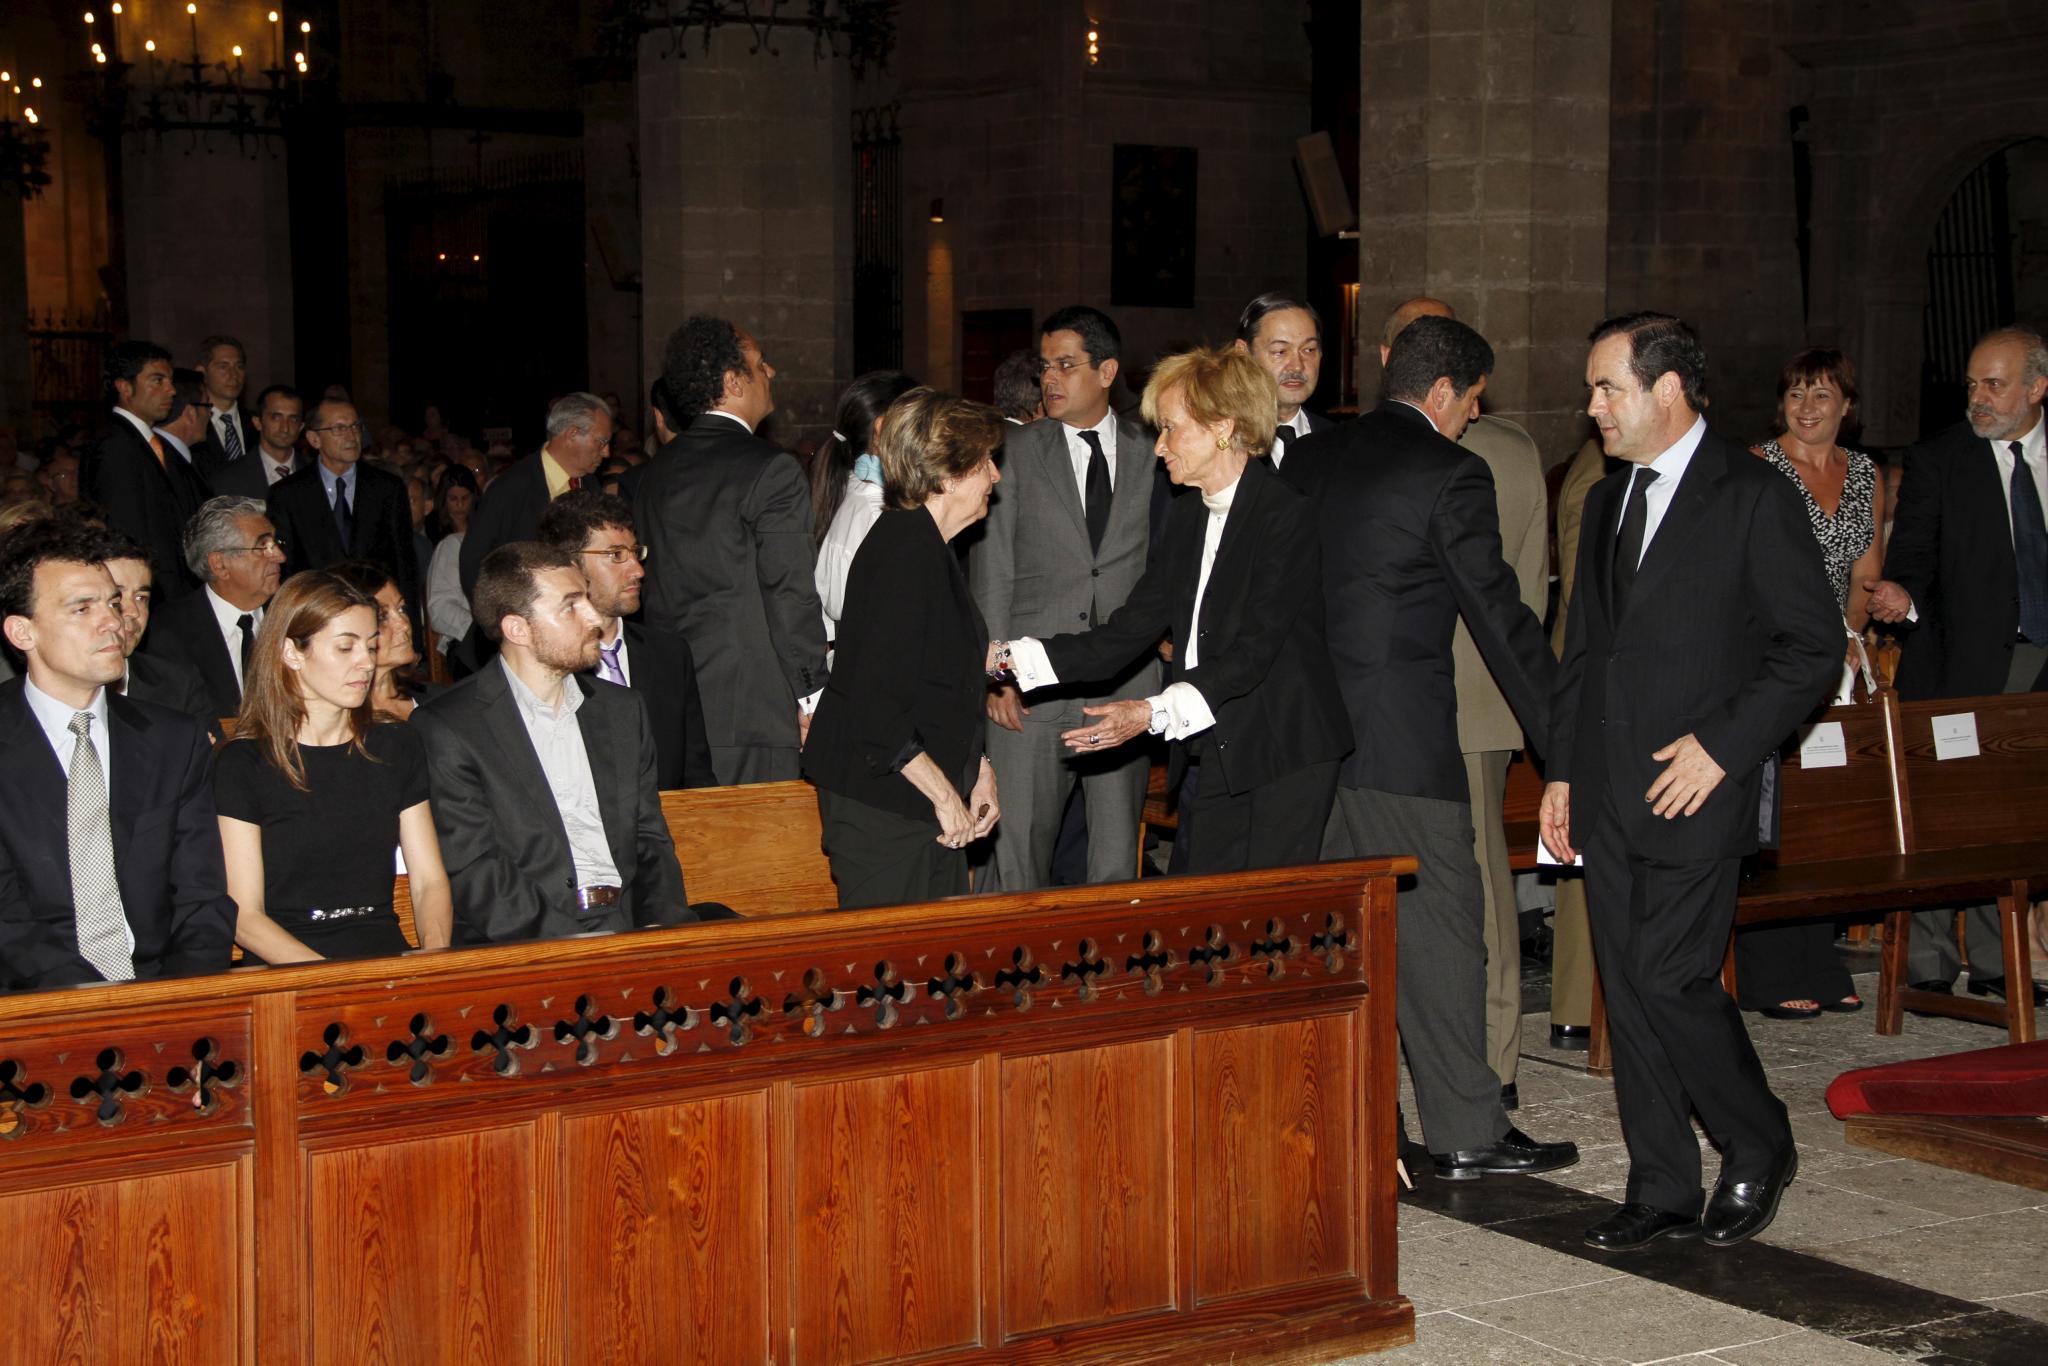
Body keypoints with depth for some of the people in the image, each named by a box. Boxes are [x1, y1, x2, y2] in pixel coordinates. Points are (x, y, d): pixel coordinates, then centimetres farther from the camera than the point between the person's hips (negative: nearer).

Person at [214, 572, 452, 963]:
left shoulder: (398, 750, 15)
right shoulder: (243, 765, 0)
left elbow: (430, 880, 12)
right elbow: (245, 918, -6)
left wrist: (434, 952, -10)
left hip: (390, 959, 3)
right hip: (287, 980, -3)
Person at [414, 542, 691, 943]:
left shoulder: (623, 711, 18)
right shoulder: (446, 729, -2)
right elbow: (471, 873, -8)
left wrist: (665, 929, -3)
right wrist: (573, 948, -19)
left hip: (630, 928, 5)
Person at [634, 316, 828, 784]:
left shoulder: (656, 471, 12)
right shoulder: (772, 469, -10)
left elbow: (650, 590, 15)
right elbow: (791, 595, -11)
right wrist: (810, 698, -4)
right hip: (748, 709, -7)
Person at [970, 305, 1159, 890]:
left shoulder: (1152, 457, 8)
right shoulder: (1014, 453, 4)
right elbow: (990, 575, 2)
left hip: (1126, 683, 1)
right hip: (1033, 687, -1)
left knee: (1117, 858, 6)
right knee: (1016, 855, -2)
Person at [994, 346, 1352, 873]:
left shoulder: (1287, 515, -11)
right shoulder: (1186, 519, 14)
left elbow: (1253, 651, -18)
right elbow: (1126, 634, 11)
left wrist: (1156, 712, -26)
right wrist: (1008, 657, 2)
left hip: (1284, 762, -7)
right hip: (1212, 762, 7)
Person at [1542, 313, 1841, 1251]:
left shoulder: (1753, 497, -7)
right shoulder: (1607, 502, 16)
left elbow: (1813, 646, -9)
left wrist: (1722, 743, -15)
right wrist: (1563, 772, 15)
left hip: (1693, 790, -7)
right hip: (1608, 800, 7)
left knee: (1670, 982, -11)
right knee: (1627, 990, 7)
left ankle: (1758, 1147, 12)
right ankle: (1663, 1192, 15)